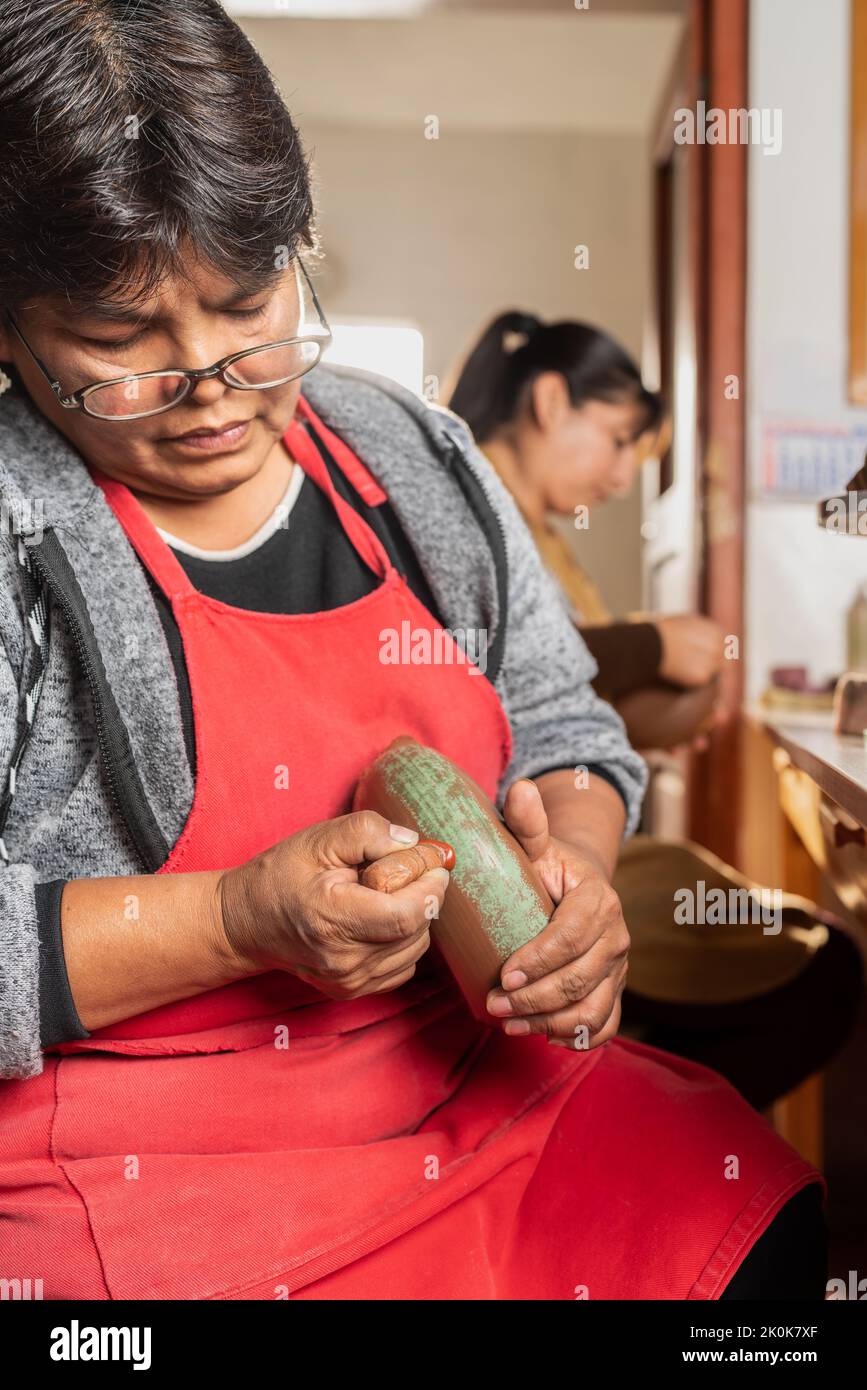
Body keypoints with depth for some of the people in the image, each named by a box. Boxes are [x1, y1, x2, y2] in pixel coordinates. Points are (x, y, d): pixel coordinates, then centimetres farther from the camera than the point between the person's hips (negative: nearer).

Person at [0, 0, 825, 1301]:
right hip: (141, 1175, -4)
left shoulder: (415, 457, 6)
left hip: (481, 1084, 5)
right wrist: (243, 921, -24)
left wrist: (574, 863, -7)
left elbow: (561, 721, 14)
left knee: (778, 1233, -10)